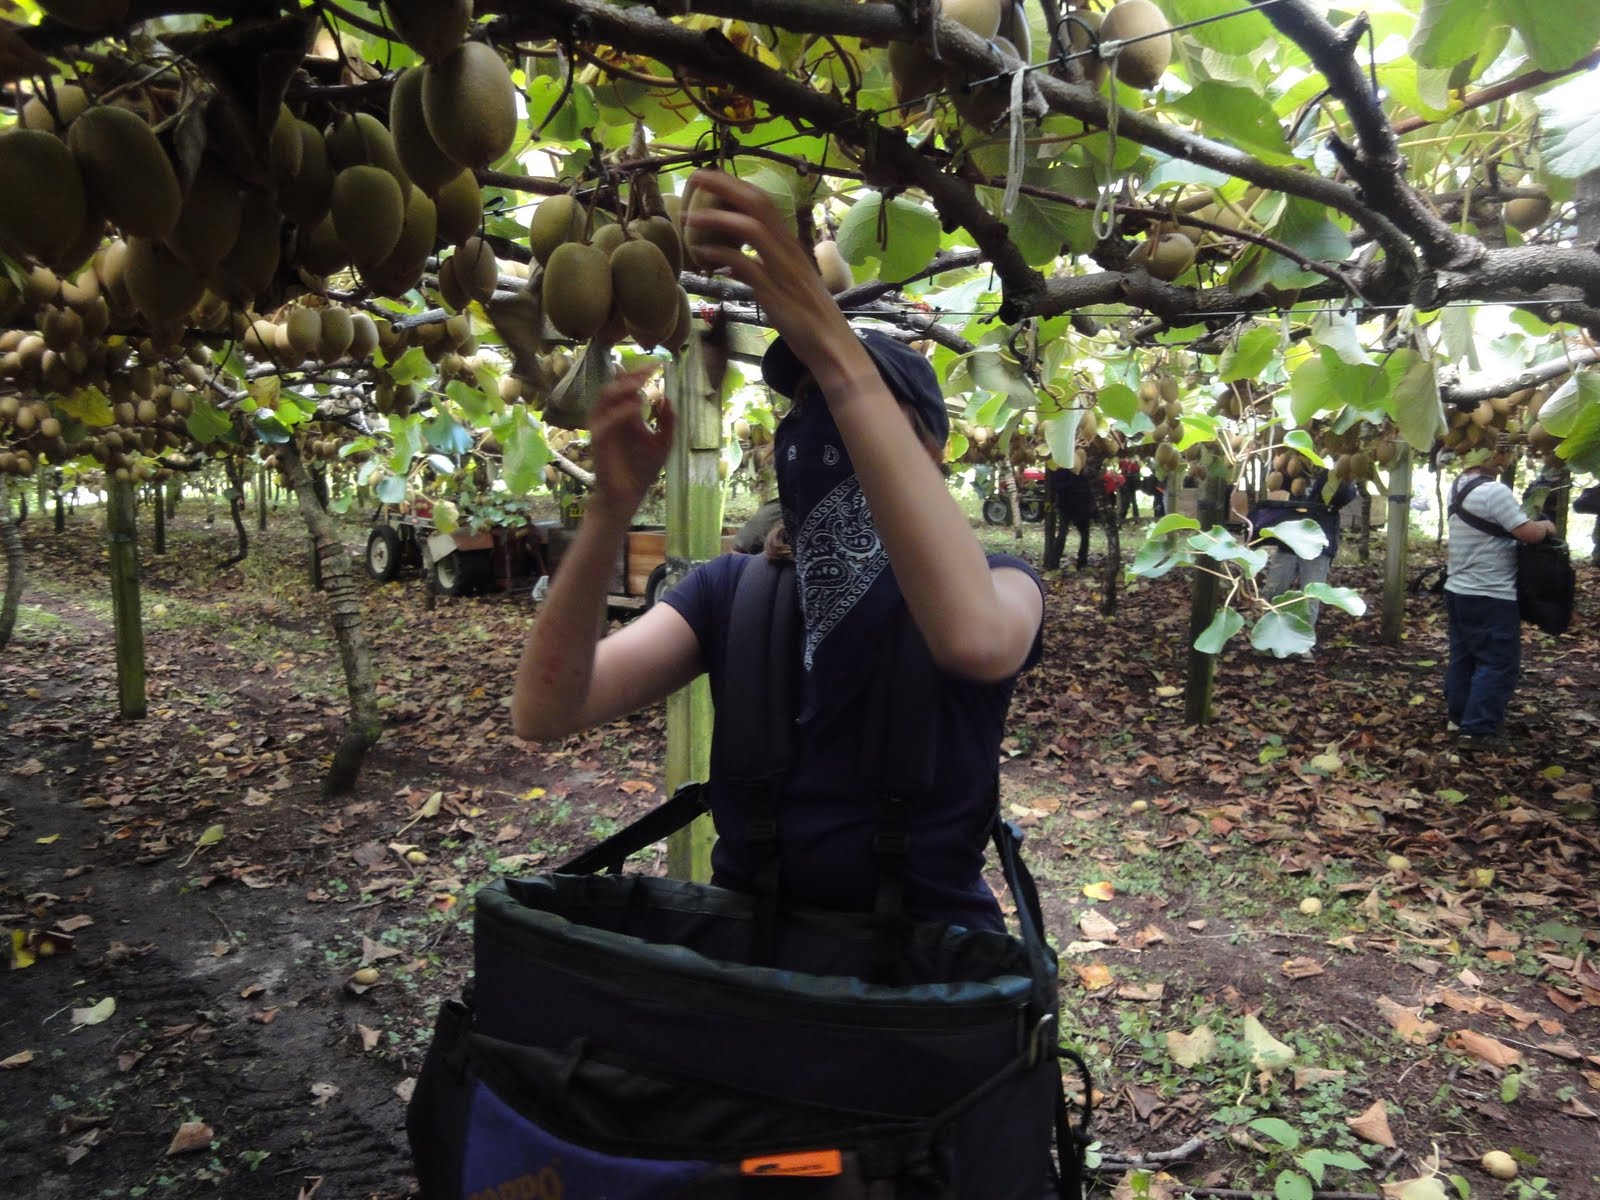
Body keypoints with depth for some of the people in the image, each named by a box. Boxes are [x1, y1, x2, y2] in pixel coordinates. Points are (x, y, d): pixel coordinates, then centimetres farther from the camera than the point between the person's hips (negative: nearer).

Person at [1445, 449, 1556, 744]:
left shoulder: (1459, 488, 8)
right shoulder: (1495, 491, -20)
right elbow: (1527, 532, -20)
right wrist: (1546, 526, -1)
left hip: (1458, 590, 9)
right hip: (1491, 596, -9)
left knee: (1463, 658, 16)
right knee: (1498, 663, 0)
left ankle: (1460, 718, 25)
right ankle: (1478, 728, 2)